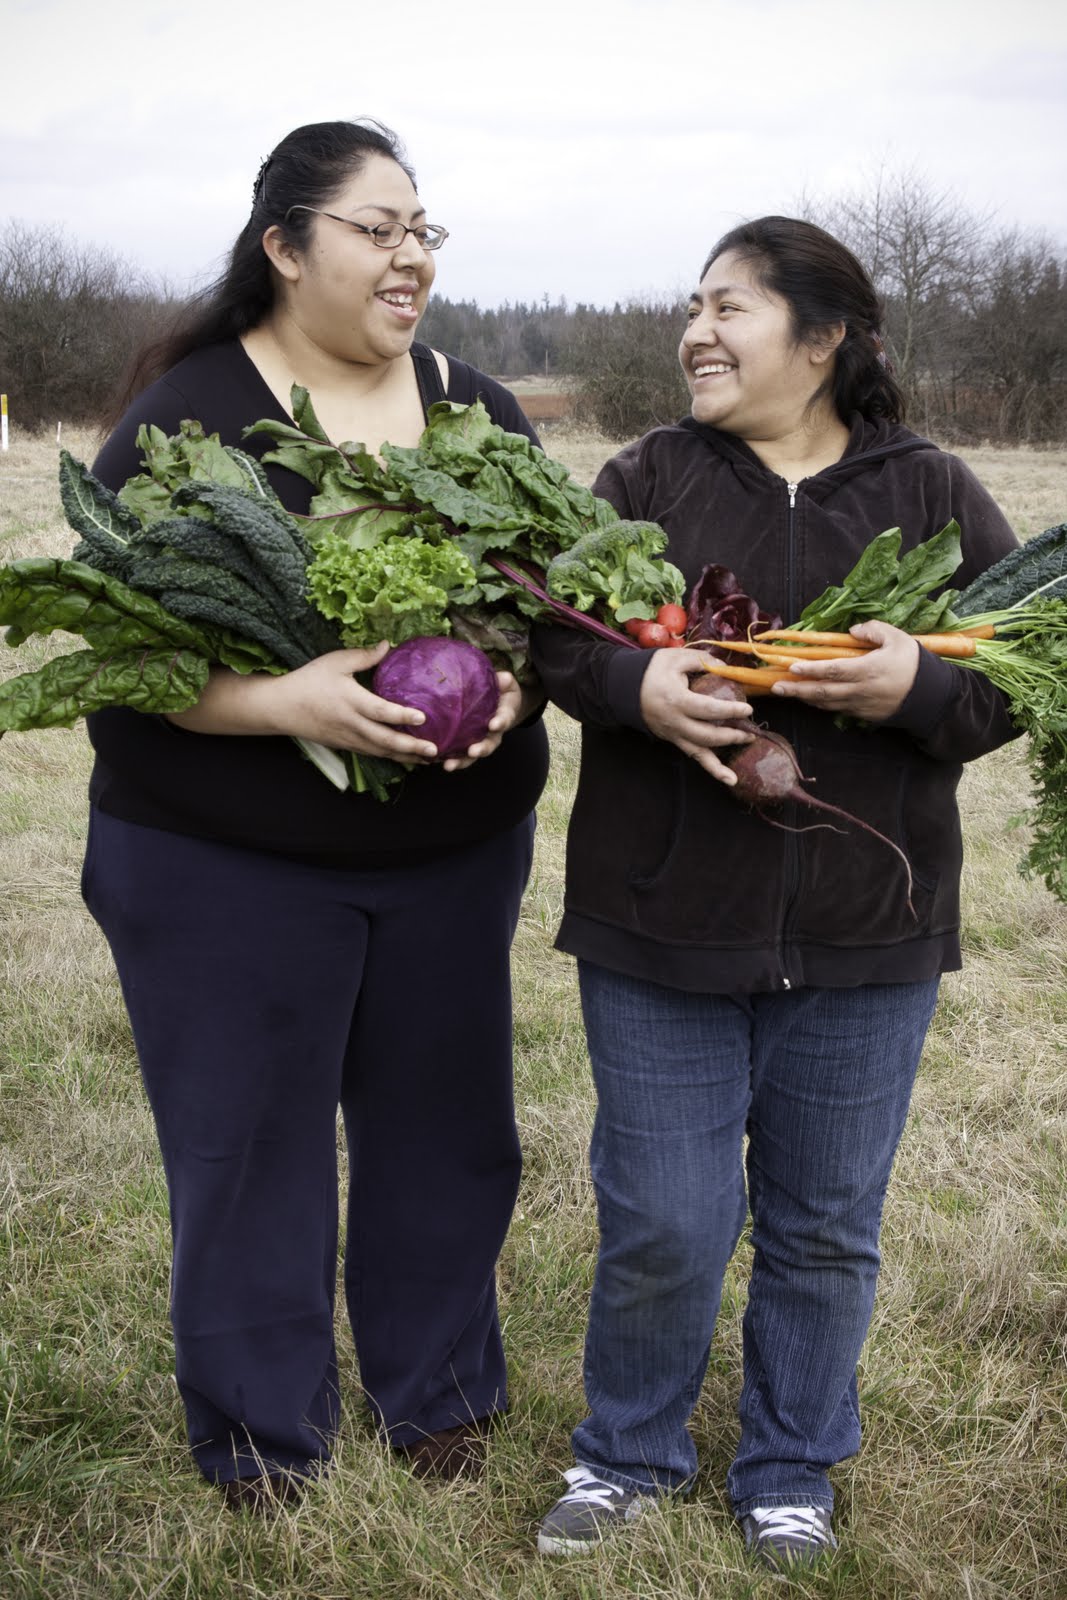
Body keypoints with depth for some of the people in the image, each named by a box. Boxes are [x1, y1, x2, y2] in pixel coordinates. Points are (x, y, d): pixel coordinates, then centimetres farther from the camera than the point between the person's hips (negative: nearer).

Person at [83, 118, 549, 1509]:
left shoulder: (478, 412, 6)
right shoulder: (189, 415, -8)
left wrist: (518, 684, -14)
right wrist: (286, 700, -28)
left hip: (457, 852, 4)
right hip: (229, 869, -4)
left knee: (444, 1129, 14)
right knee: (251, 1143, 8)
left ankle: (436, 1391, 38)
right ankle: (262, 1431, 30)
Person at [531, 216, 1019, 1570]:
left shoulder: (933, 495, 2)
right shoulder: (646, 478, 3)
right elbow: (552, 626, -5)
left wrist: (918, 686, -22)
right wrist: (635, 687, -25)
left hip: (862, 944, 1)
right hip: (660, 930, 0)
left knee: (826, 1228, 14)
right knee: (661, 1224, 8)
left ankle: (790, 1472, 37)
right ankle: (628, 1454, 34)